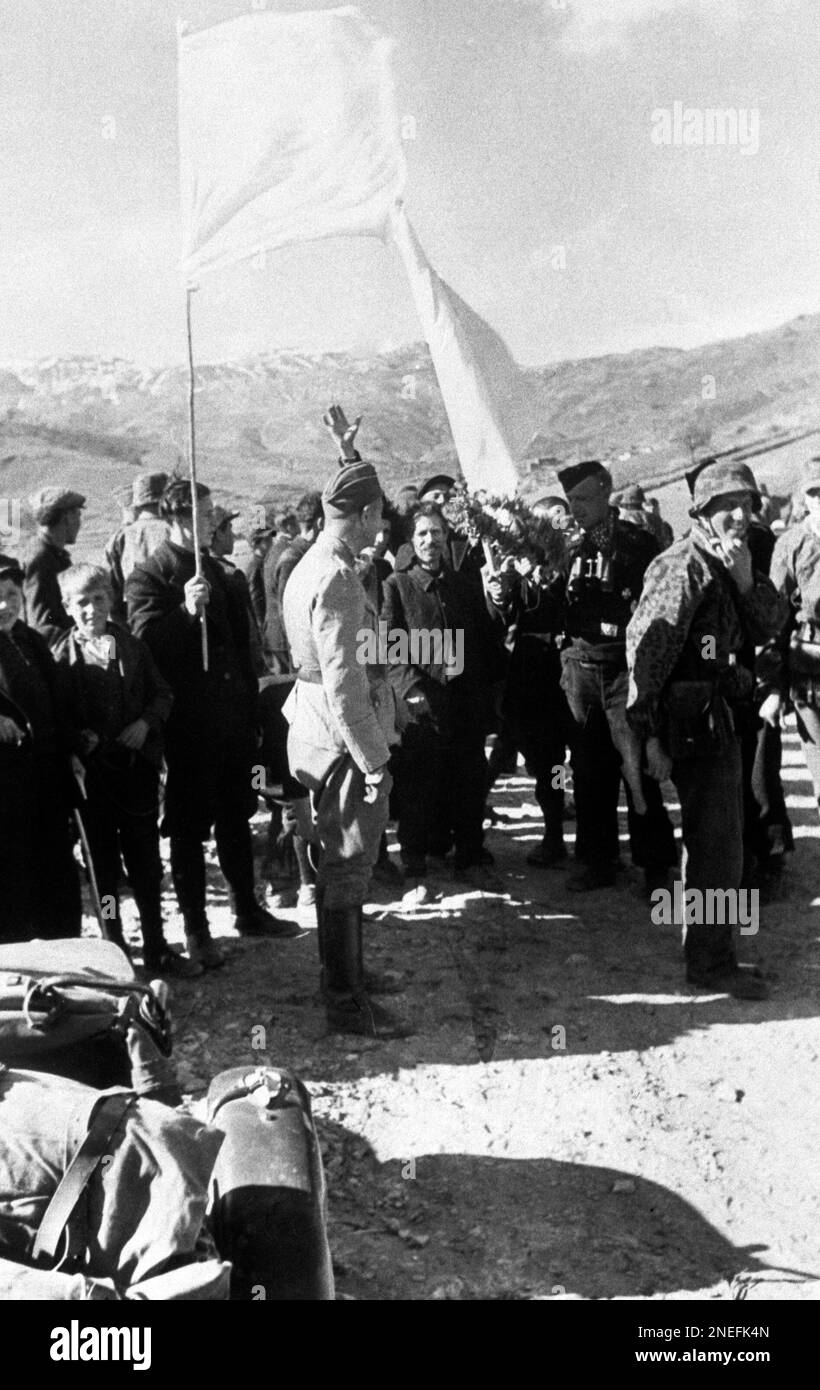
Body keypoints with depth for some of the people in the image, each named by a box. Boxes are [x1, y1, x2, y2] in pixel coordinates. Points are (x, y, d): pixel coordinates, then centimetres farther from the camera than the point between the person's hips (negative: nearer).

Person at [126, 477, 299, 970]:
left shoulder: (213, 569, 14)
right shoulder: (149, 578, -9)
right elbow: (146, 641, -20)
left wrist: (250, 705, 15)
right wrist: (186, 611, -34)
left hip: (232, 719, 7)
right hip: (189, 723, -7)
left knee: (236, 818, 17)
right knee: (190, 827, 3)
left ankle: (248, 910, 30)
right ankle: (196, 929, 14)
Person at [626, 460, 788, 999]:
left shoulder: (733, 566, 13)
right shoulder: (682, 567, -15)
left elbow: (768, 627, 4)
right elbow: (645, 646, -19)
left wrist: (746, 579, -14)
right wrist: (649, 731, -22)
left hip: (722, 716, 10)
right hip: (694, 719, -10)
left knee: (711, 839, 19)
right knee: (719, 845, -6)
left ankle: (709, 951, 32)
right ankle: (712, 961, 4)